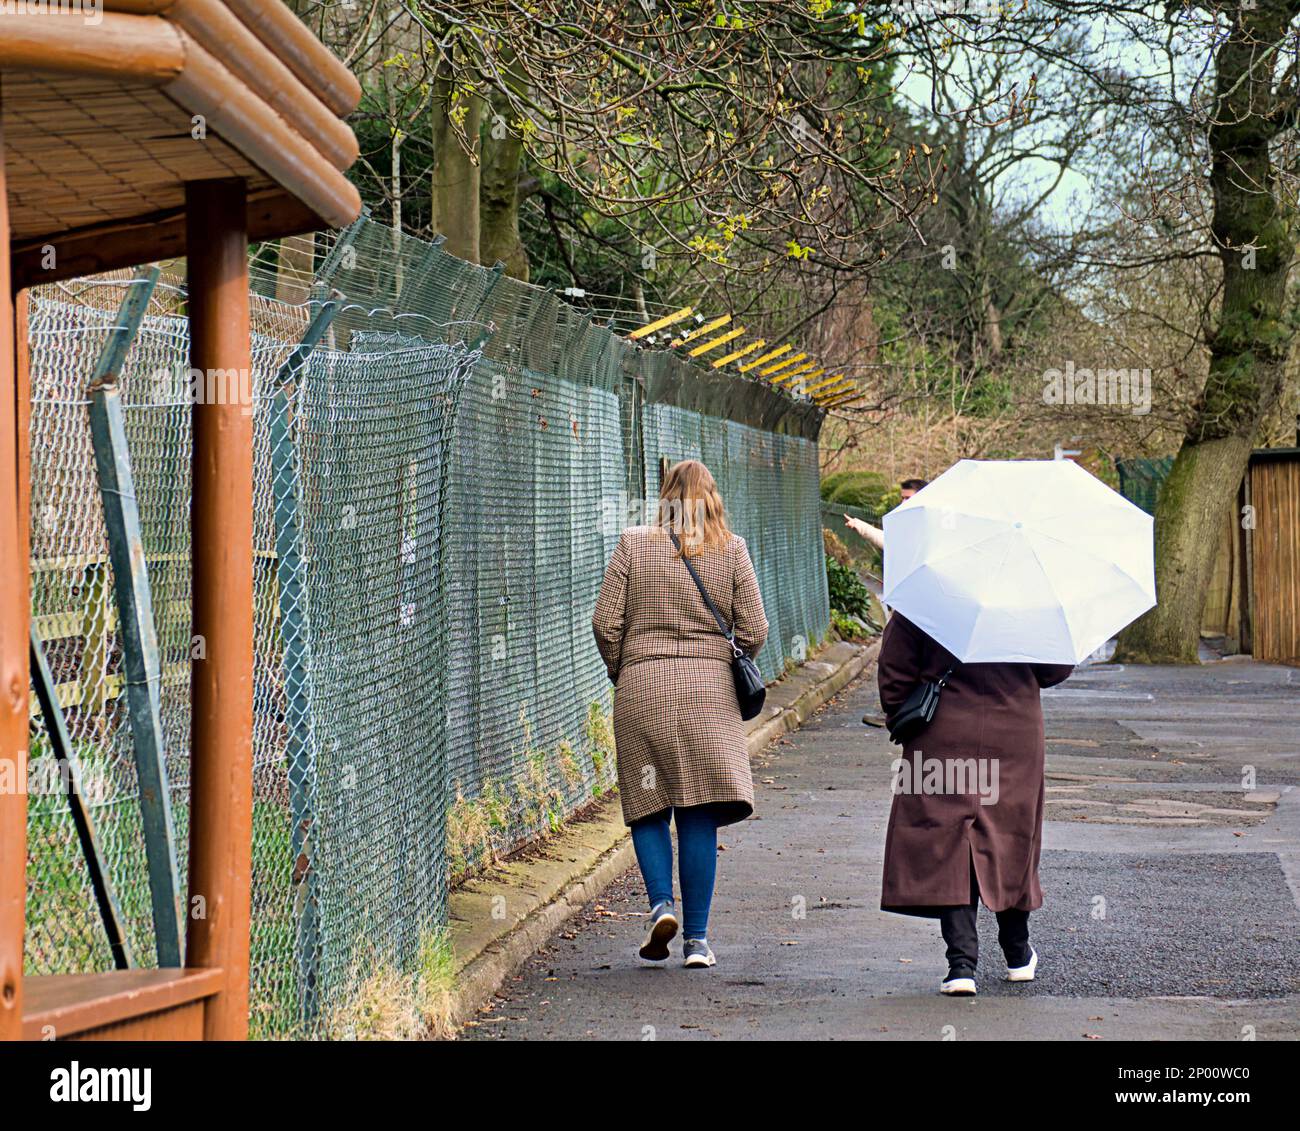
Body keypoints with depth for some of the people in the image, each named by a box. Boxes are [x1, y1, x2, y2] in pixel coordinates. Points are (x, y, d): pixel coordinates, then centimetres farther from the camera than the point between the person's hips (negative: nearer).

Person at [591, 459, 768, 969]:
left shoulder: (634, 545, 2)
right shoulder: (731, 550, 3)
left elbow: (605, 622, -1)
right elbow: (753, 631, 1)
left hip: (641, 686, 0)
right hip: (708, 688, 0)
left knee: (648, 807, 10)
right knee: (700, 815, 3)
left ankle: (661, 903, -10)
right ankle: (696, 938, 3)